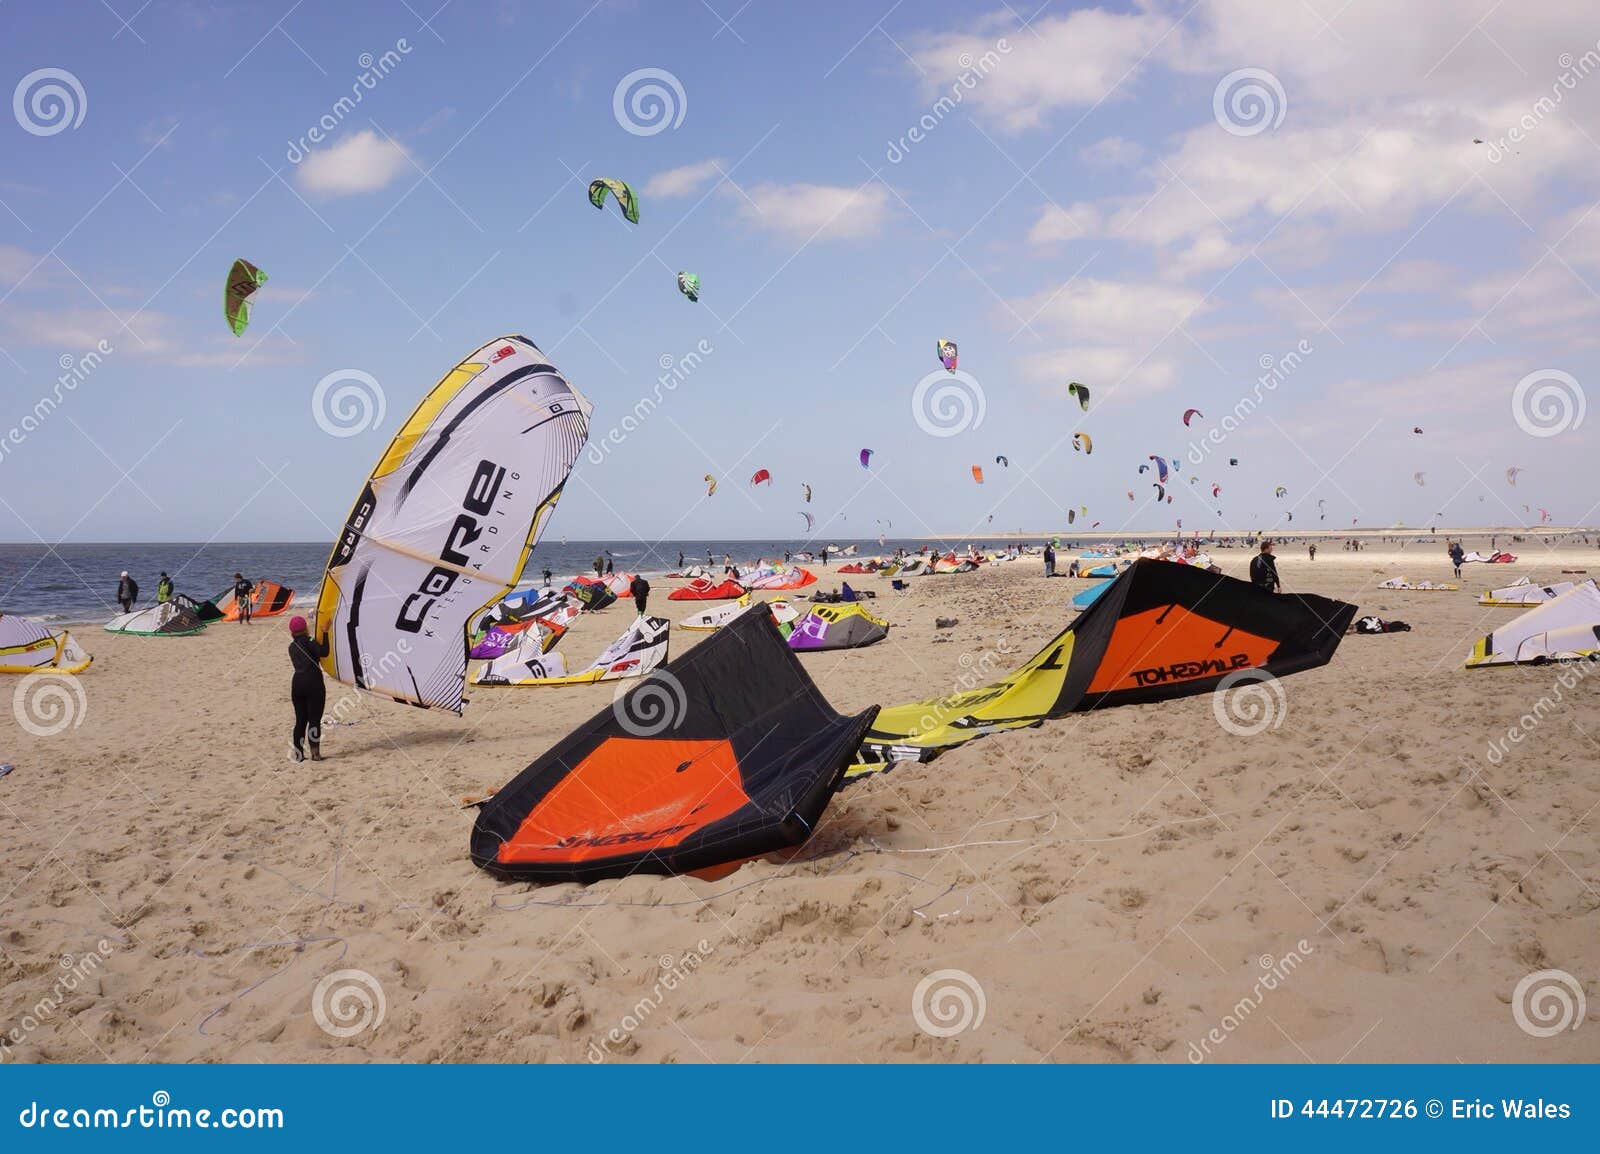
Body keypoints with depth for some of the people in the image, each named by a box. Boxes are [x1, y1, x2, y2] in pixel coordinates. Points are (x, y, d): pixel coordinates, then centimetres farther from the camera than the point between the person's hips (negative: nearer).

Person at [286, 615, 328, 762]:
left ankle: (297, 753, 12)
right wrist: (325, 633, -12)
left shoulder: (292, 647, 13)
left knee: (300, 720, 11)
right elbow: (324, 652, -17)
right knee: (314, 720, -3)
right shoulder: (308, 642, -7)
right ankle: (315, 753, -3)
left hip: (297, 684, 6)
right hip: (313, 683, -6)